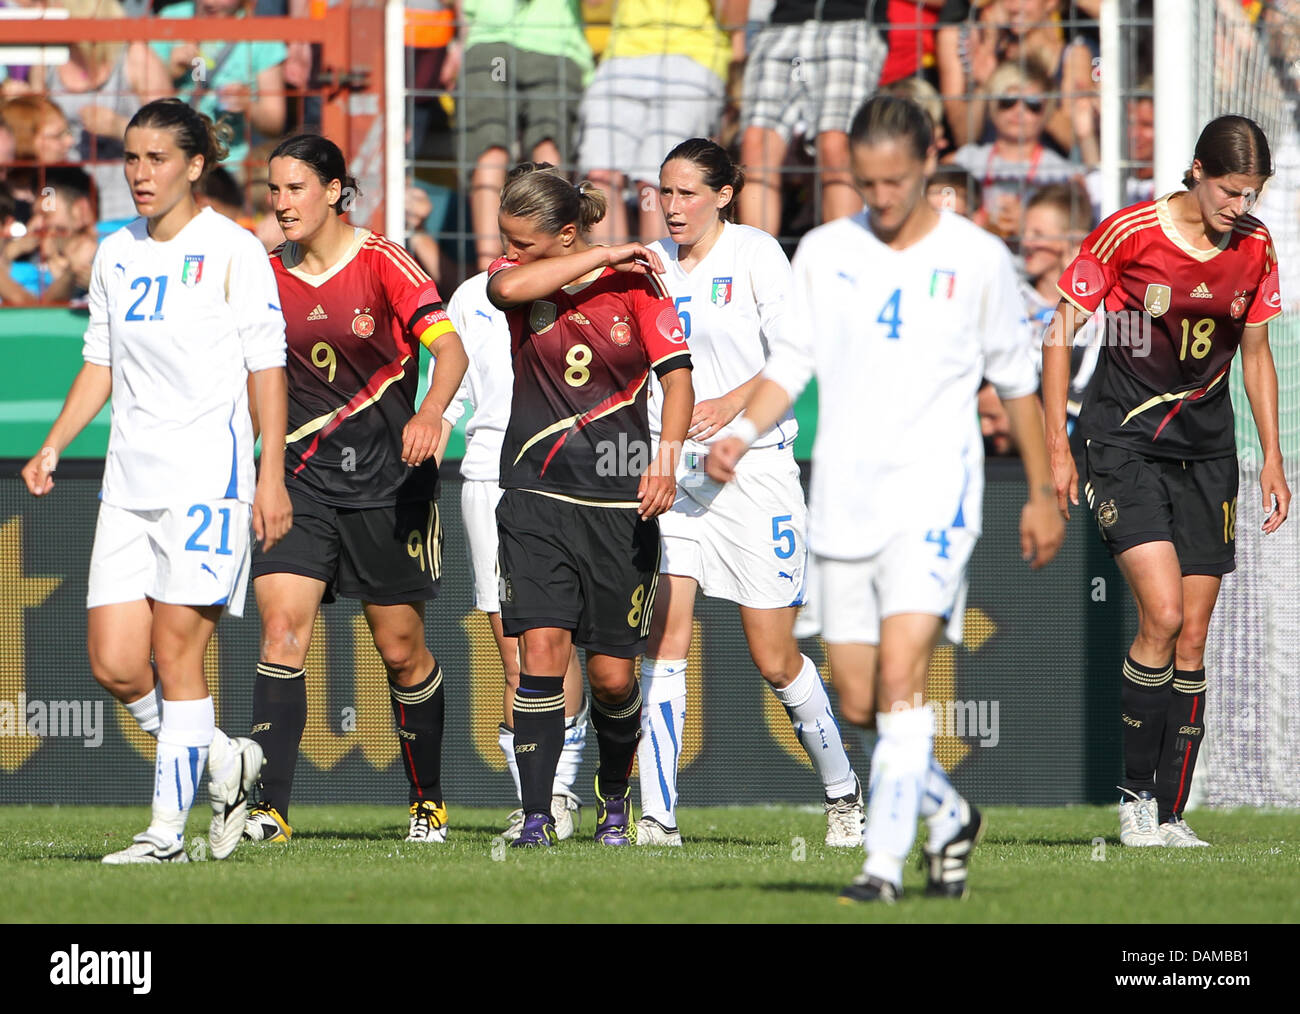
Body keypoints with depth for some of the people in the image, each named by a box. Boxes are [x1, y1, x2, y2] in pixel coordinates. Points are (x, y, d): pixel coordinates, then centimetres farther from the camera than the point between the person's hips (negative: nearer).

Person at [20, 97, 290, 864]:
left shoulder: (232, 251, -4)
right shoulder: (116, 254, 13)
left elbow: (267, 369, -5)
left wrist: (273, 477, -10)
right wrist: (53, 448, 8)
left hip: (209, 477, -6)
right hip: (130, 482, 6)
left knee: (175, 653, -8)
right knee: (115, 664, -2)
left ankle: (168, 830, -2)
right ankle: (224, 761, 20)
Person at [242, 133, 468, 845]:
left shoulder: (382, 263, -7)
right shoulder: (269, 274, 5)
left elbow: (449, 346, -17)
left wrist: (430, 412, -36)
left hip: (387, 479, -3)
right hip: (300, 479, 3)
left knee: (401, 651, 5)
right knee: (281, 628, -14)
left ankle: (429, 801, 25)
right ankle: (271, 809, -19)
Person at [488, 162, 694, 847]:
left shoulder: (633, 281, -1)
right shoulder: (521, 275, 2)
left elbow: (677, 375, -6)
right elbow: (509, 287, -23)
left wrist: (666, 458, -22)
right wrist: (602, 257, -16)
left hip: (619, 505, -1)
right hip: (536, 499, 1)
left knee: (612, 678, 2)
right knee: (541, 649, -15)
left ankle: (614, 800, 28)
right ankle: (536, 817, -10)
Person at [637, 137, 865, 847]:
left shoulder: (755, 254, -5)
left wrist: (732, 402, -22)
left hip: (753, 464, -4)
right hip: (669, 469, 4)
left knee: (774, 659, 1)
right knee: (664, 641, -10)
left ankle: (841, 790, 23)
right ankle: (657, 816, -11)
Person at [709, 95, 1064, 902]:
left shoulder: (977, 259, 1)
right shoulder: (824, 253, 7)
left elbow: (1015, 380, 9)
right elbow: (791, 364, 8)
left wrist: (1042, 493, 10)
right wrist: (744, 433, -11)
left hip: (934, 498, -4)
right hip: (844, 502, 4)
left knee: (900, 680, -18)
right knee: (858, 703, 5)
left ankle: (886, 863, -17)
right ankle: (951, 818, 28)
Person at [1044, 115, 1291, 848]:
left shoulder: (1256, 248, 1)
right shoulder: (1129, 233, -12)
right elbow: (1062, 330, -5)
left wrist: (1273, 457, 10)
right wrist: (1056, 444, -8)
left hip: (1207, 451, 4)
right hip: (1124, 442, -4)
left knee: (1193, 641, 1)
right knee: (1163, 615, -18)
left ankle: (1171, 815, 6)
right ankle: (1135, 795, -5)